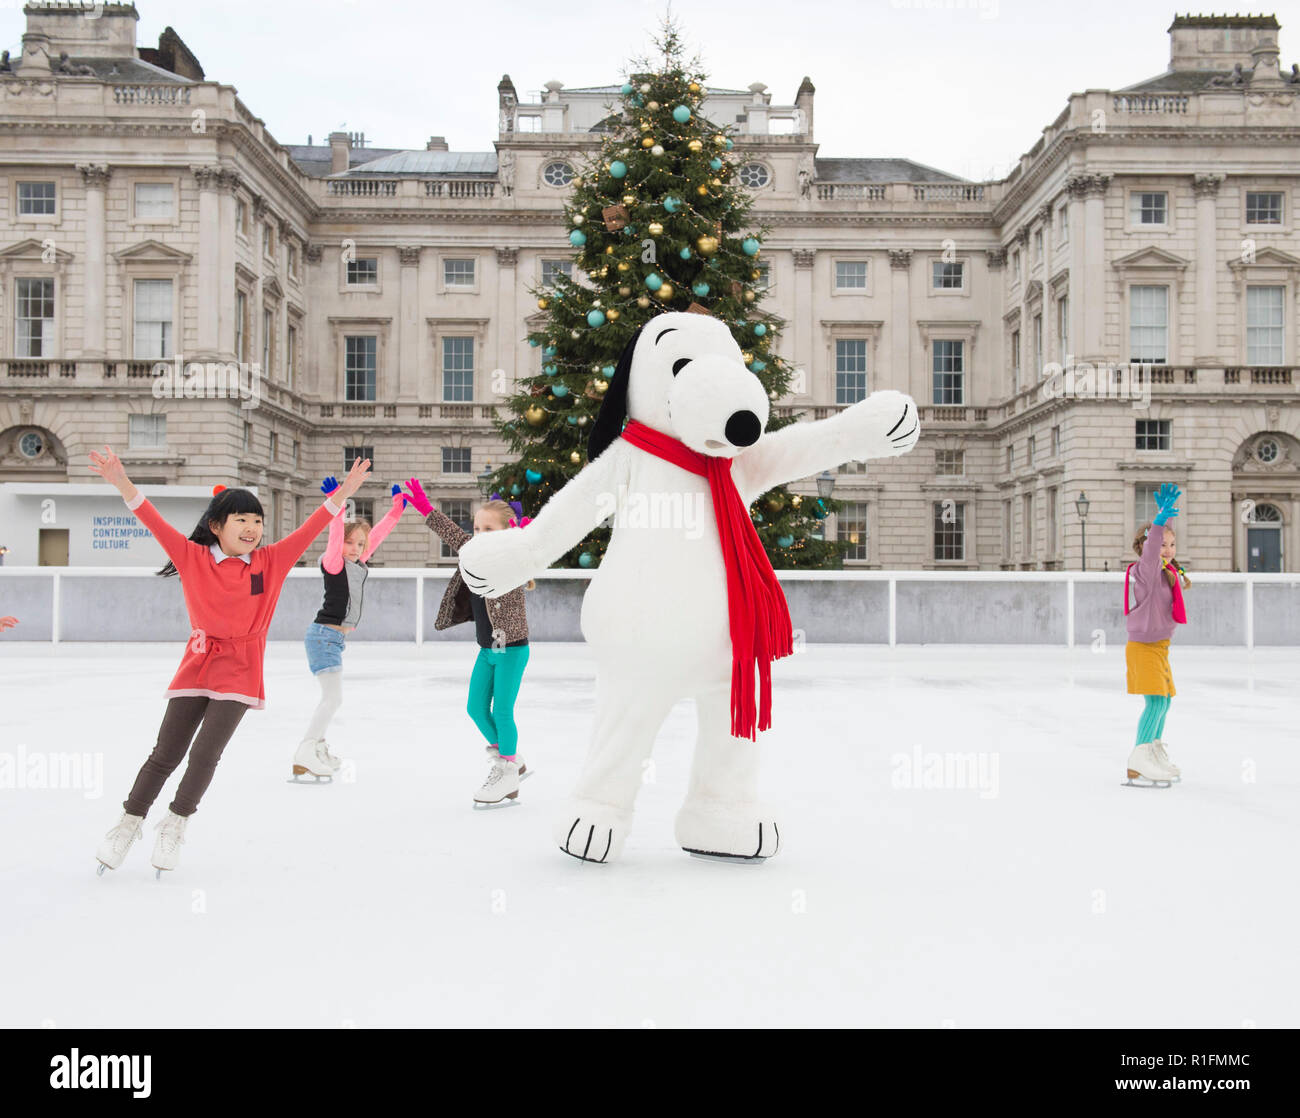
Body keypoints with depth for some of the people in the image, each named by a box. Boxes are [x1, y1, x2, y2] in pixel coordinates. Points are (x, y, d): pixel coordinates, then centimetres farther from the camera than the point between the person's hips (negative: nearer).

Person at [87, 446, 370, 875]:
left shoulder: (270, 562, 1)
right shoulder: (193, 557, -1)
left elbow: (308, 530, -4)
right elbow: (156, 523, -8)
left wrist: (341, 494, -12)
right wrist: (123, 484, -20)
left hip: (240, 670, 0)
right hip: (198, 663, 0)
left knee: (205, 753, -8)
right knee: (165, 754, 4)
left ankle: (175, 825, 11)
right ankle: (129, 823, 21)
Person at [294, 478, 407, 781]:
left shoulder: (360, 565, 9)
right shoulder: (333, 564, -12)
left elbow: (377, 534, 17)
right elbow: (335, 533, -29)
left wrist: (397, 508, 15)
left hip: (335, 638, 9)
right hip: (324, 634, -9)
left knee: (331, 697, 18)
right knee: (334, 697, -13)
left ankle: (316, 746, 33)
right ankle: (303, 758, -10)